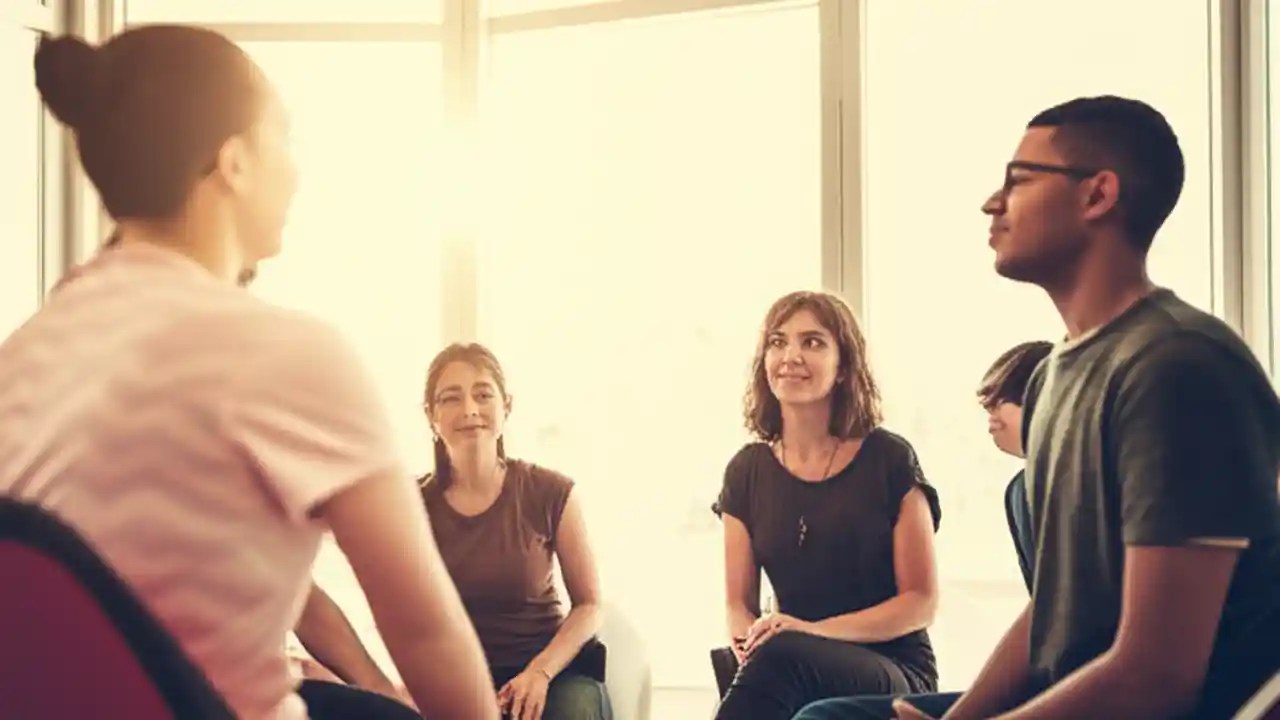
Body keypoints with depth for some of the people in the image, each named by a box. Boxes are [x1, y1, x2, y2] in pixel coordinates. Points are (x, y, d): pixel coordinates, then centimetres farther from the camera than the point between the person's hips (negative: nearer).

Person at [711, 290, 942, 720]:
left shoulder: (889, 460, -3)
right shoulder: (747, 471, 8)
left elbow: (921, 602, -3)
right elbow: (739, 602, 11)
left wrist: (817, 631, -17)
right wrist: (750, 643, -15)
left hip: (895, 674, -3)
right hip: (792, 672, 3)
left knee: (780, 657, -37)